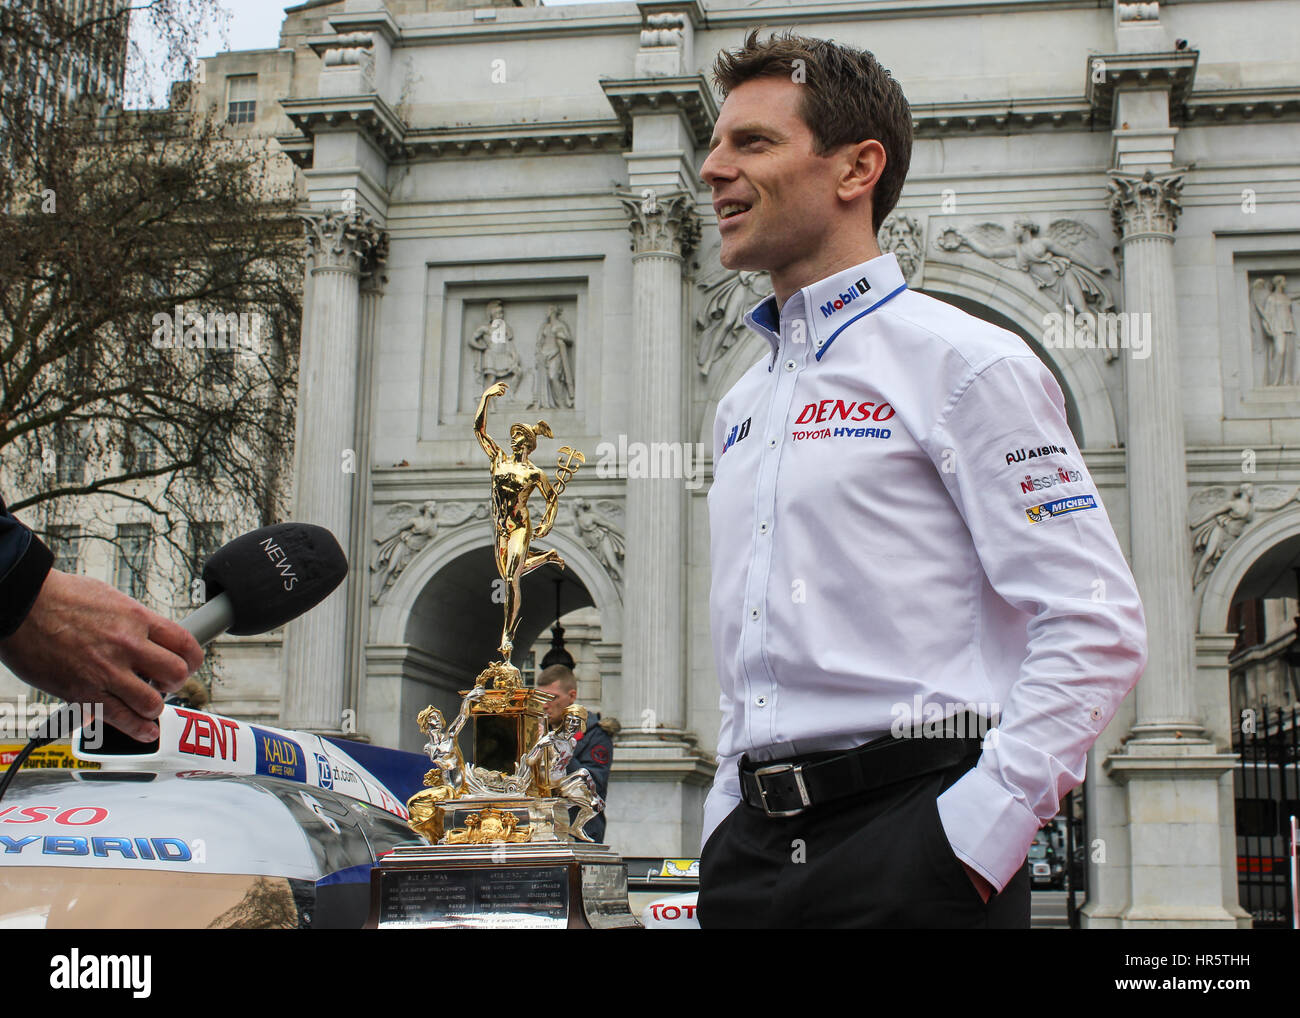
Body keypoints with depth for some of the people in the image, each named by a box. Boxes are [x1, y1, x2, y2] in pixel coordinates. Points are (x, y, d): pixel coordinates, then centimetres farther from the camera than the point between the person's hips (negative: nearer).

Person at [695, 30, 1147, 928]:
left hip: (906, 854, -6)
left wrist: (975, 831, -16)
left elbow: (1097, 626, -12)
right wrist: (726, 825, 12)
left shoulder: (966, 364, -5)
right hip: (752, 849, 6)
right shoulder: (740, 409, 17)